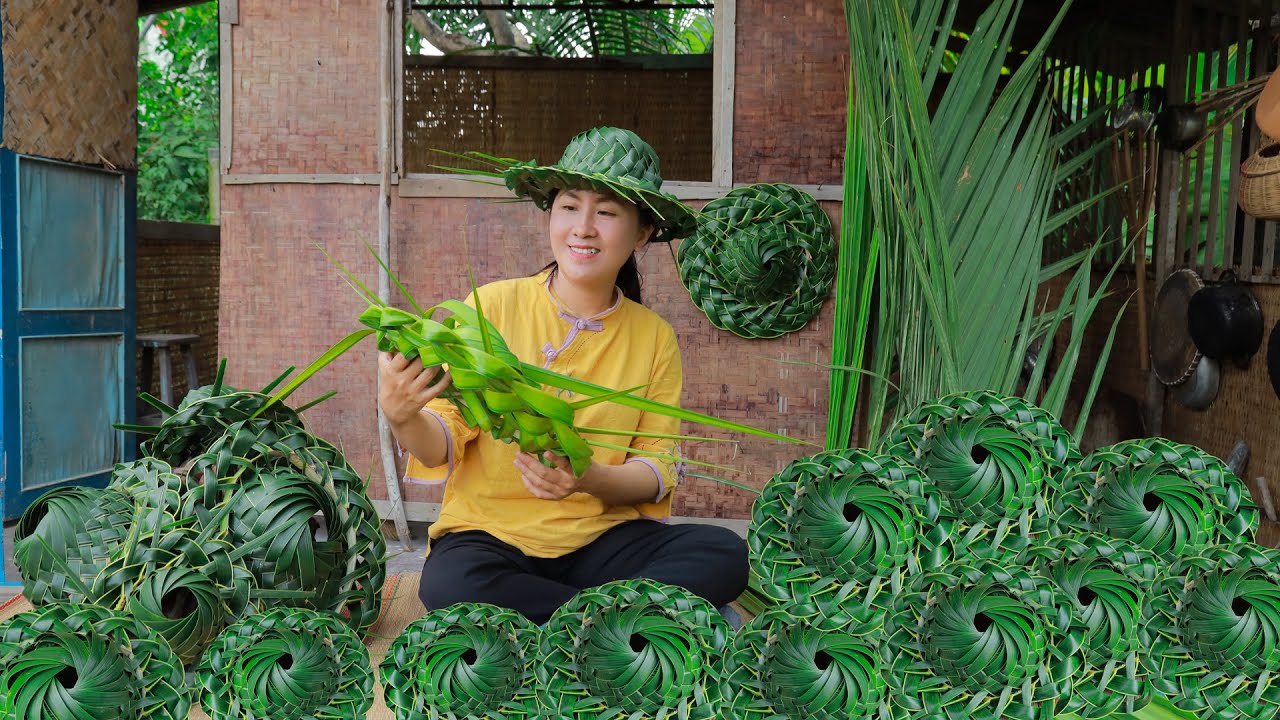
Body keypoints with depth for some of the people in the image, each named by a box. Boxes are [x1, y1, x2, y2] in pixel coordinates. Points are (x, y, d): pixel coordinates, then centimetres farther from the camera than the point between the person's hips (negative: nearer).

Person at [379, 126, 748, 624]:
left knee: (724, 554, -23)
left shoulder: (654, 337, 3)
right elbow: (445, 444, -7)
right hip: (489, 533, -1)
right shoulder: (492, 306, -4)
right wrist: (403, 418, -30)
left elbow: (658, 470, 0)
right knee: (449, 583, -35)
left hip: (601, 538, 2)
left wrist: (589, 479, -21)